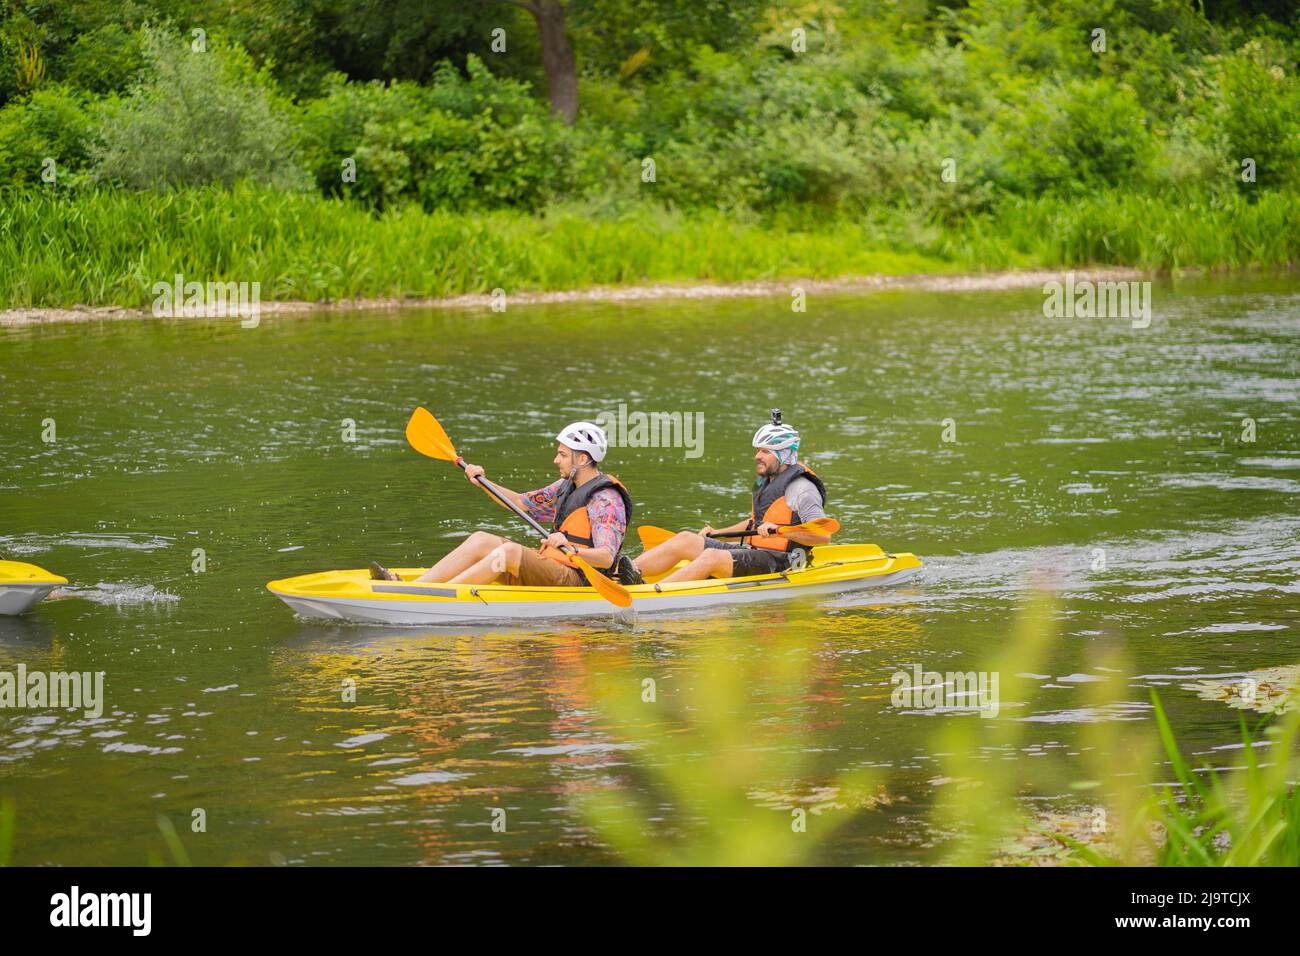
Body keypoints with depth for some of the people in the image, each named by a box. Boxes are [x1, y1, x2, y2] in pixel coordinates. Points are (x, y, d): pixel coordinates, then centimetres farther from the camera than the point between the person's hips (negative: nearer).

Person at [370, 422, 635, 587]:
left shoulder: (606, 501, -13)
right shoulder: (566, 487, 17)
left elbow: (606, 557, -24)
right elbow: (522, 503, 24)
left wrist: (570, 549, -42)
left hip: (576, 582, -9)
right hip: (551, 572, 9)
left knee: (510, 551, -30)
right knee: (481, 539, -5)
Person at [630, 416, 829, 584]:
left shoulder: (802, 488, -11)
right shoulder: (766, 483, 19)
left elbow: (824, 535, -21)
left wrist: (780, 530, -30)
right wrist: (716, 533, 24)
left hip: (776, 564, -10)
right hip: (752, 553, 10)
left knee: (712, 557, -30)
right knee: (685, 539, -3)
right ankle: (633, 572, -20)